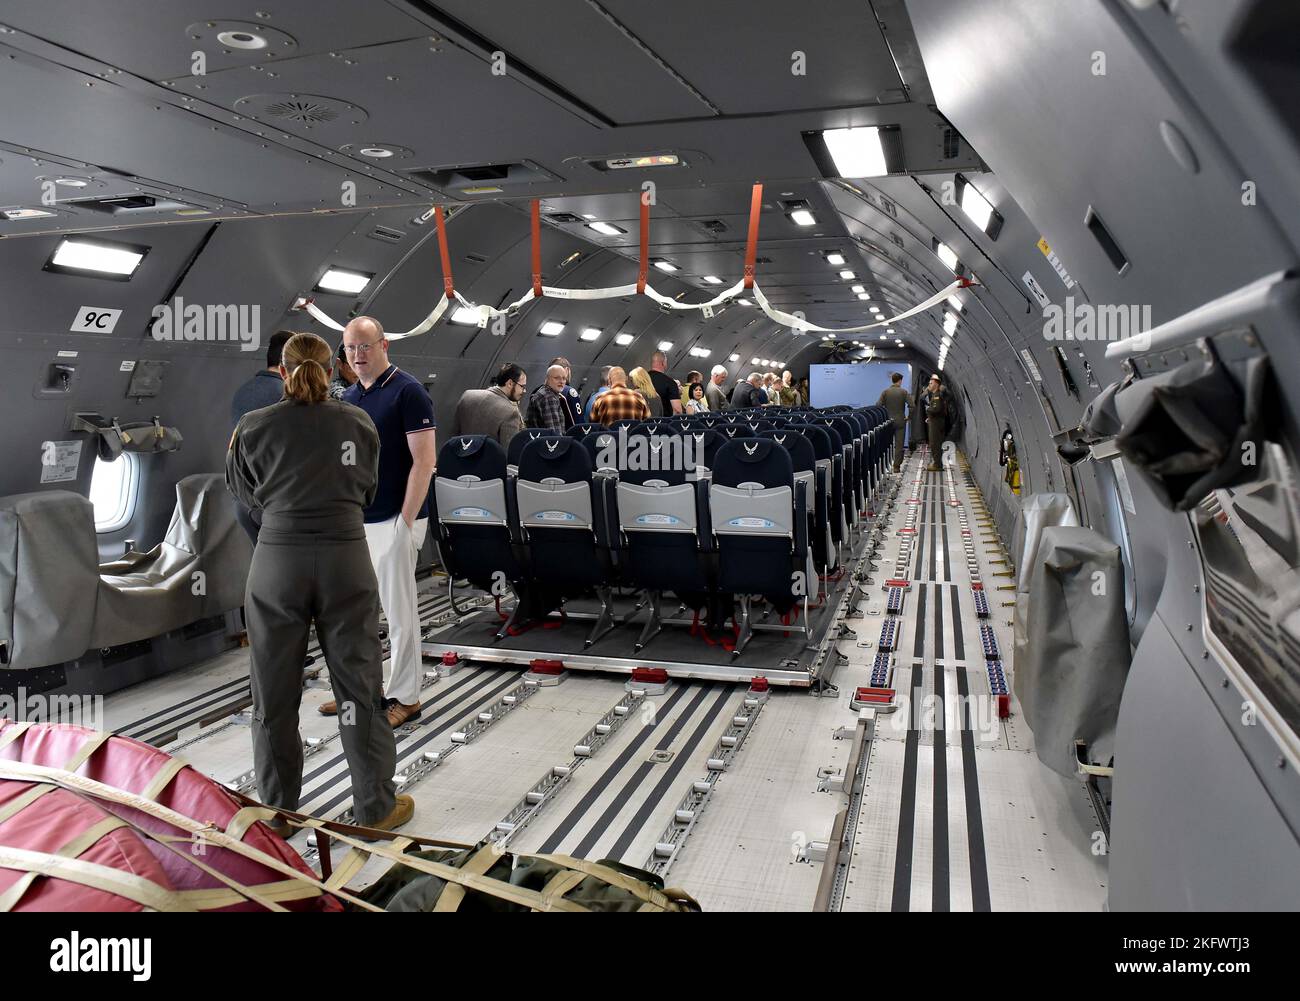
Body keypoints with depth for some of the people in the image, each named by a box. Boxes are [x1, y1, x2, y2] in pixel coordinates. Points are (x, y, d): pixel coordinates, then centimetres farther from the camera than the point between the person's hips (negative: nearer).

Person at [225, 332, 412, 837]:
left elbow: (245, 491, 12)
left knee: (274, 693, 13)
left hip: (278, 561, 0)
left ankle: (276, 811, 26)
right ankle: (376, 806, 19)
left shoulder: (253, 427, -4)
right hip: (346, 559, 1)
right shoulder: (359, 423, 0)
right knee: (359, 684, 10)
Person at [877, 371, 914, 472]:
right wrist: (908, 416, 0)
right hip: (900, 421, -2)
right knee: (899, 445, 3)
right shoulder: (904, 392, -5)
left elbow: (878, 405, -9)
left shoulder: (885, 392, -2)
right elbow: (912, 406, -13)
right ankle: (897, 466, 1)